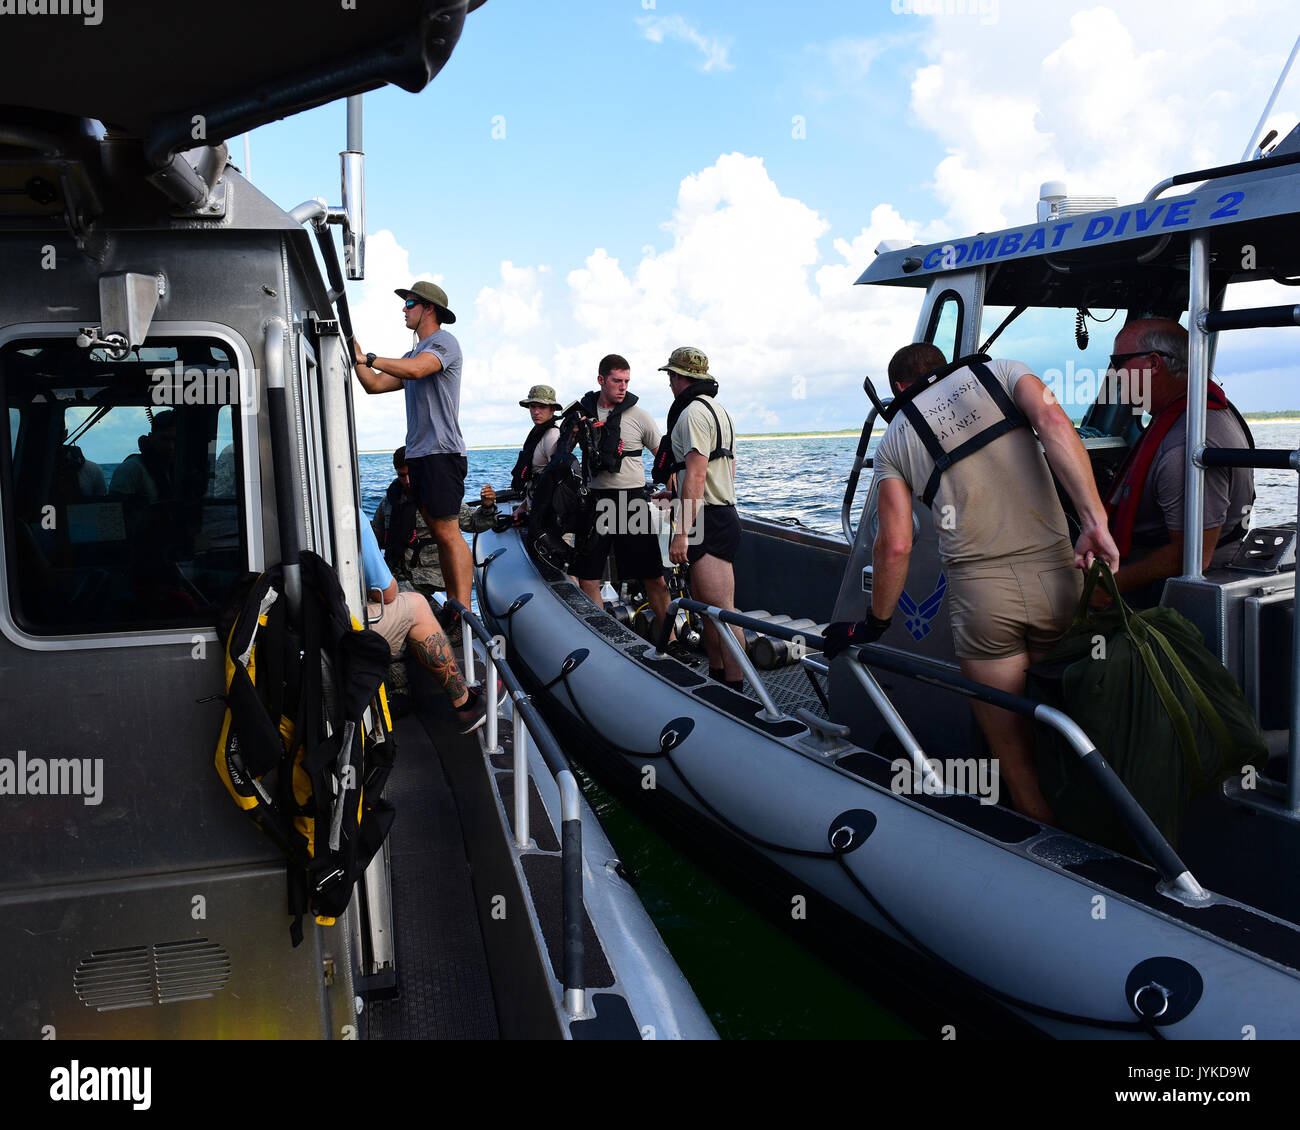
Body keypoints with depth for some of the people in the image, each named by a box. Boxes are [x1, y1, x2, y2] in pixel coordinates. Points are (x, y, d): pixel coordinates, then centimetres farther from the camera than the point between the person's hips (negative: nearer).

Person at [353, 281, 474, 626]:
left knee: (448, 533, -14)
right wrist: (356, 356, 12)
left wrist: (367, 357, -19)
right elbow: (375, 385, 23)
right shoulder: (415, 353, 25)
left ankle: (464, 614, -16)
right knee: (439, 533, 8)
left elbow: (416, 369, -24)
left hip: (441, 452, -9)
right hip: (418, 454, 9)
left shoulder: (443, 342, -4)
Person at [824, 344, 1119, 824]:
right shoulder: (1001, 372, 15)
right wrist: (1095, 520, -13)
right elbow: (1052, 420, -6)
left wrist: (875, 624, 19)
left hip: (979, 590, -2)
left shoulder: (893, 439, 14)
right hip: (1057, 574, 2)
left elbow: (895, 546, 6)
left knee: (1016, 757, 10)